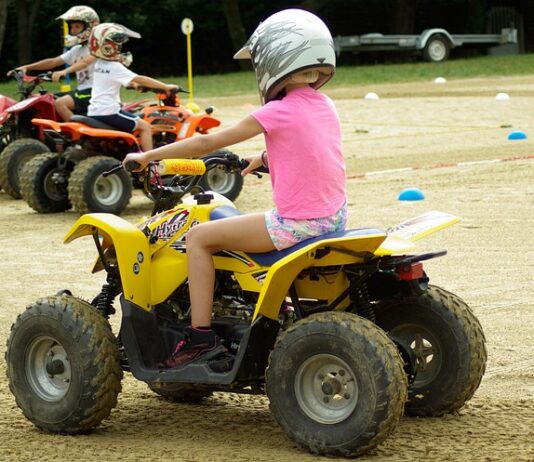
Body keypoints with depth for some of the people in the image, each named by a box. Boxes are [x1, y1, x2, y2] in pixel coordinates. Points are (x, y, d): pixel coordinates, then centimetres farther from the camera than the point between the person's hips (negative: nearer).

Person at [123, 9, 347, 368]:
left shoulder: (278, 112, -12)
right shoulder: (324, 106, 9)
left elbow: (207, 143, -7)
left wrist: (148, 156, 1)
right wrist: (265, 158, 29)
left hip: (297, 222, -9)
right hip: (335, 215, 9)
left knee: (199, 236, 0)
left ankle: (201, 335, -2)